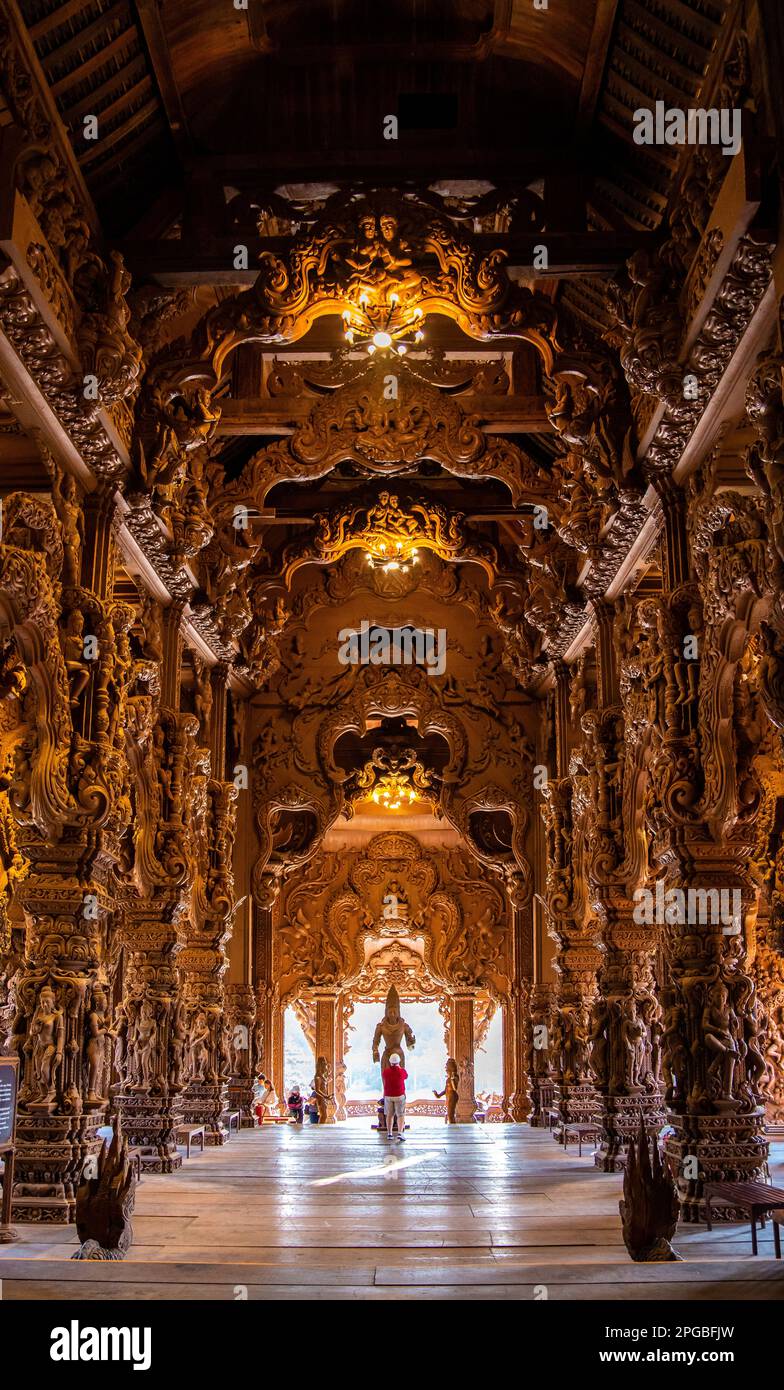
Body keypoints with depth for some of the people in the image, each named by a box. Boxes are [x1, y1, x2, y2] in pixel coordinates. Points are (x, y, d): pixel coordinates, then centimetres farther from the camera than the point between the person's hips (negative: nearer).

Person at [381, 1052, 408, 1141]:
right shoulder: (402, 1071, -12)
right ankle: (400, 1133, -15)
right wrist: (399, 1067, 22)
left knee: (389, 1115, 14)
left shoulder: (385, 1071, -7)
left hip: (388, 1096, 2)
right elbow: (406, 1076, 12)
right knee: (400, 1115, 1)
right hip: (399, 1095, -2)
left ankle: (389, 1134, 18)